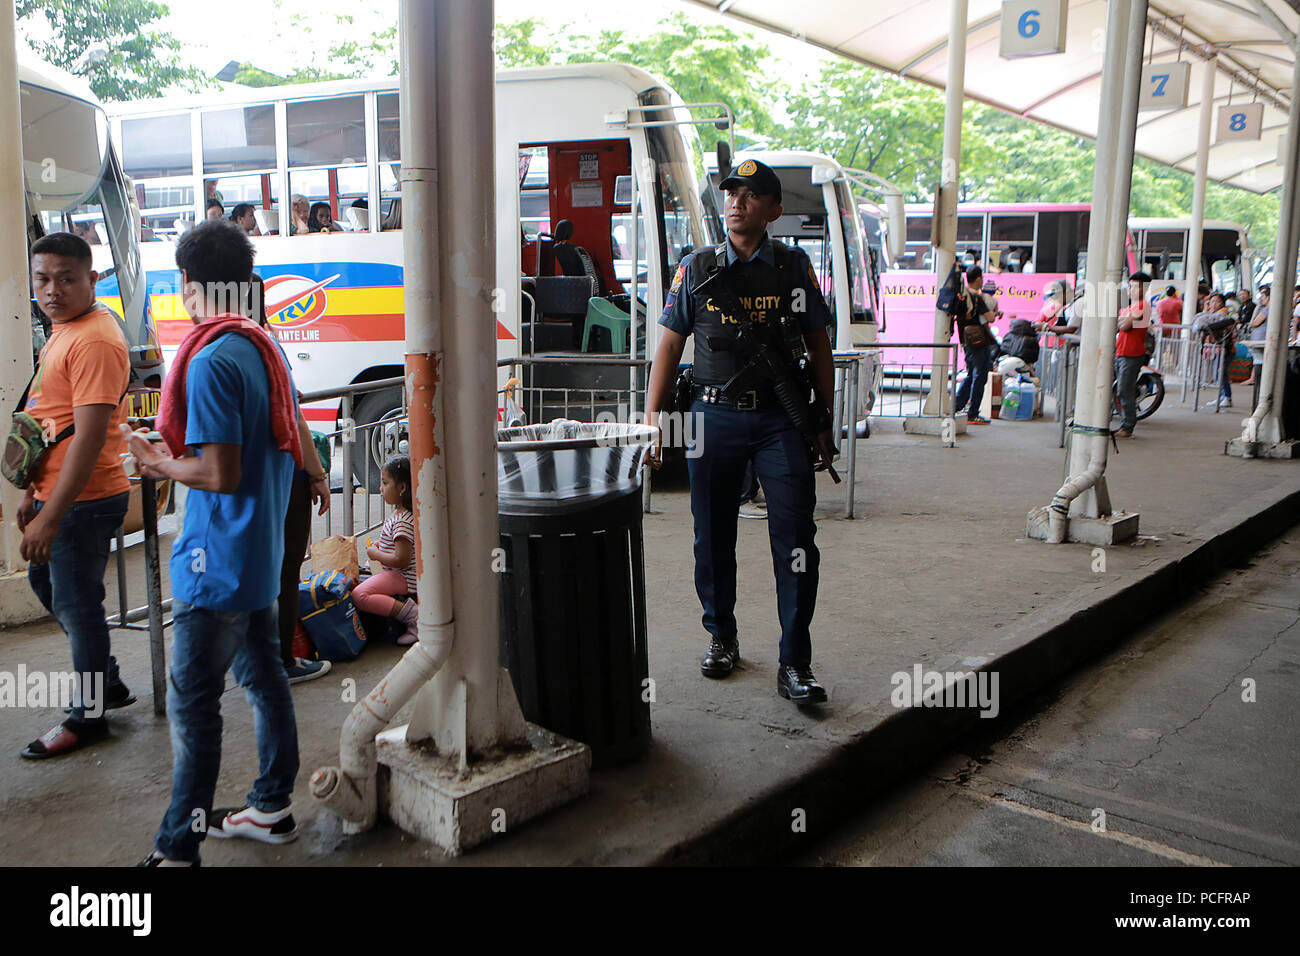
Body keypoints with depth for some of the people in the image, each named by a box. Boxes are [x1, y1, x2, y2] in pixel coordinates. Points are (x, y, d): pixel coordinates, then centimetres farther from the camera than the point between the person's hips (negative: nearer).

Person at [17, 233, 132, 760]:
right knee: (46, 583, 23)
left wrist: (50, 517, -25)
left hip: (83, 502, -11)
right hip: (57, 494, 11)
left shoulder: (95, 341, -20)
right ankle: (108, 682, 36)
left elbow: (90, 435, -26)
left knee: (76, 606, 1)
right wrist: (33, 493, 20)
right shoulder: (63, 331, 12)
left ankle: (88, 716, 18)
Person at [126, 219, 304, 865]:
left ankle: (178, 849, 9)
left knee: (192, 704, -1)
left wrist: (159, 461, -6)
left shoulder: (212, 362, -20)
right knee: (263, 679, 17)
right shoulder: (266, 346, 8)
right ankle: (272, 808, 31)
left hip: (217, 563, -9)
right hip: (263, 554, 9)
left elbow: (219, 473, -25)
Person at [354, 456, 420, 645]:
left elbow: (402, 560, -27)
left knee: (359, 595, -27)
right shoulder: (401, 513, 11)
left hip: (403, 578, -11)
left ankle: (411, 614, -24)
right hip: (406, 578, 11)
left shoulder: (402, 521, -22)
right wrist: (381, 547, 12)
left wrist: (375, 554, -13)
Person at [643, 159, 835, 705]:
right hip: (714, 417, 1)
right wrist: (652, 419, 2)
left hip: (780, 419, -1)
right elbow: (669, 346, 9)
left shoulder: (794, 267, 6)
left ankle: (794, 665, 2)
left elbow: (819, 348, 9)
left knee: (795, 541, -6)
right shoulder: (696, 270, 7)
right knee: (713, 540, 9)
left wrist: (823, 424, 6)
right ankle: (721, 639, 29)